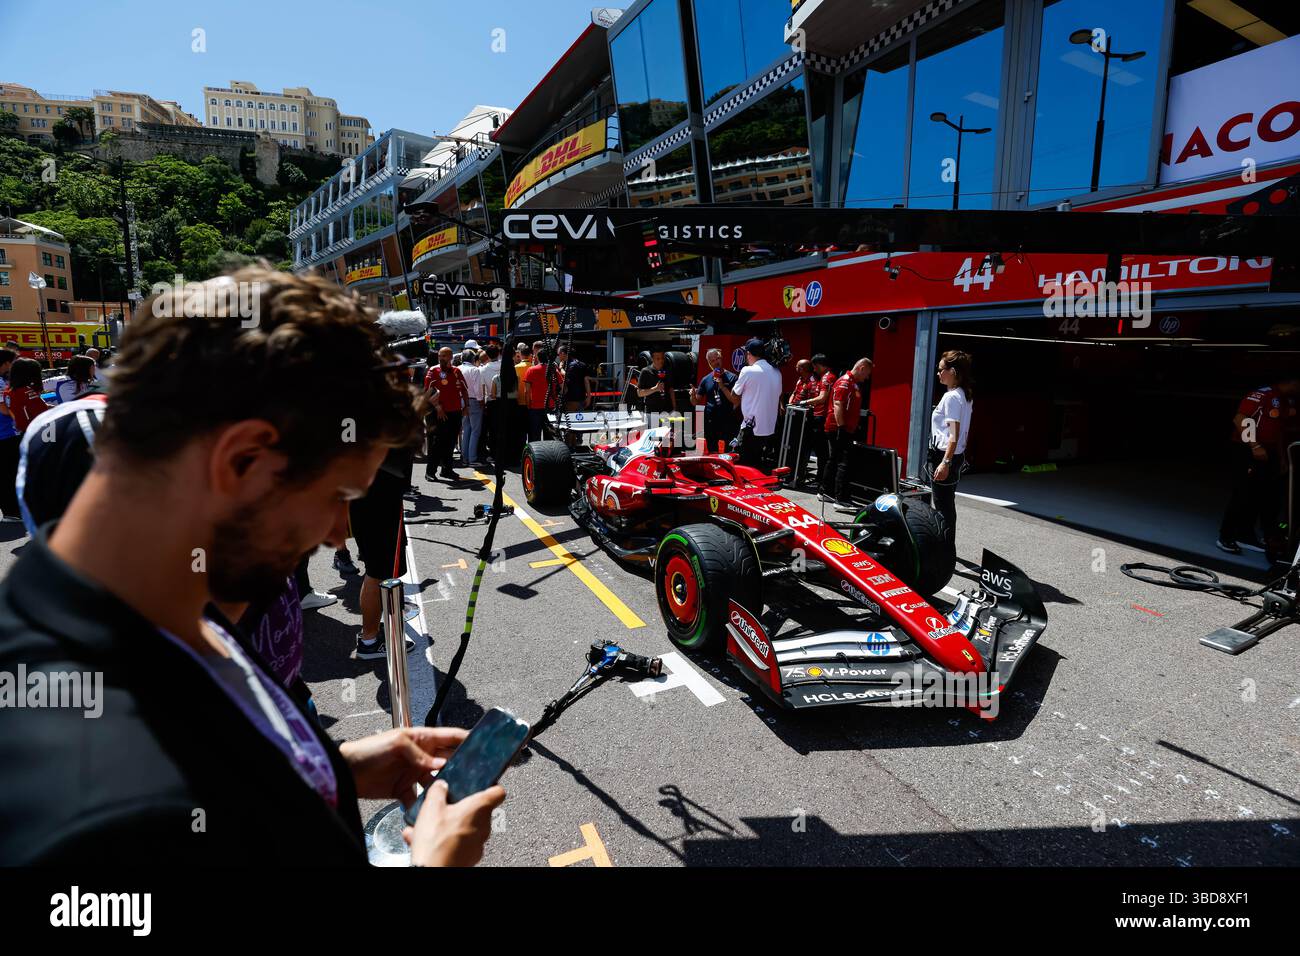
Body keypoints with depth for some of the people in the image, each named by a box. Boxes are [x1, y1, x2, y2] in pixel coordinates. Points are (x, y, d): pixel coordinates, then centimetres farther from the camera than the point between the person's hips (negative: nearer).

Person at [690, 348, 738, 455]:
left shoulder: (731, 377, -2)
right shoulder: (706, 380, 9)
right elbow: (695, 402, 12)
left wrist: (722, 386, -19)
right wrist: (693, 395, -10)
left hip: (727, 422, -4)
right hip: (710, 423, 4)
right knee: (711, 454, 12)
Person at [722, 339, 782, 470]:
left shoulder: (747, 371, -11)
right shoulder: (776, 373, 7)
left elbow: (734, 398, -3)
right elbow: (778, 398, 15)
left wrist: (722, 385, 14)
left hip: (751, 428, -6)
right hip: (770, 429, 6)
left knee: (746, 466, 2)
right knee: (760, 466, 14)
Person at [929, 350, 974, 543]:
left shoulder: (951, 397, -16)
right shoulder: (964, 395, 14)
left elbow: (954, 435, -22)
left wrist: (945, 462, -26)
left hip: (944, 455, -10)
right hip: (956, 455, 10)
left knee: (942, 504, -5)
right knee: (947, 503, 15)